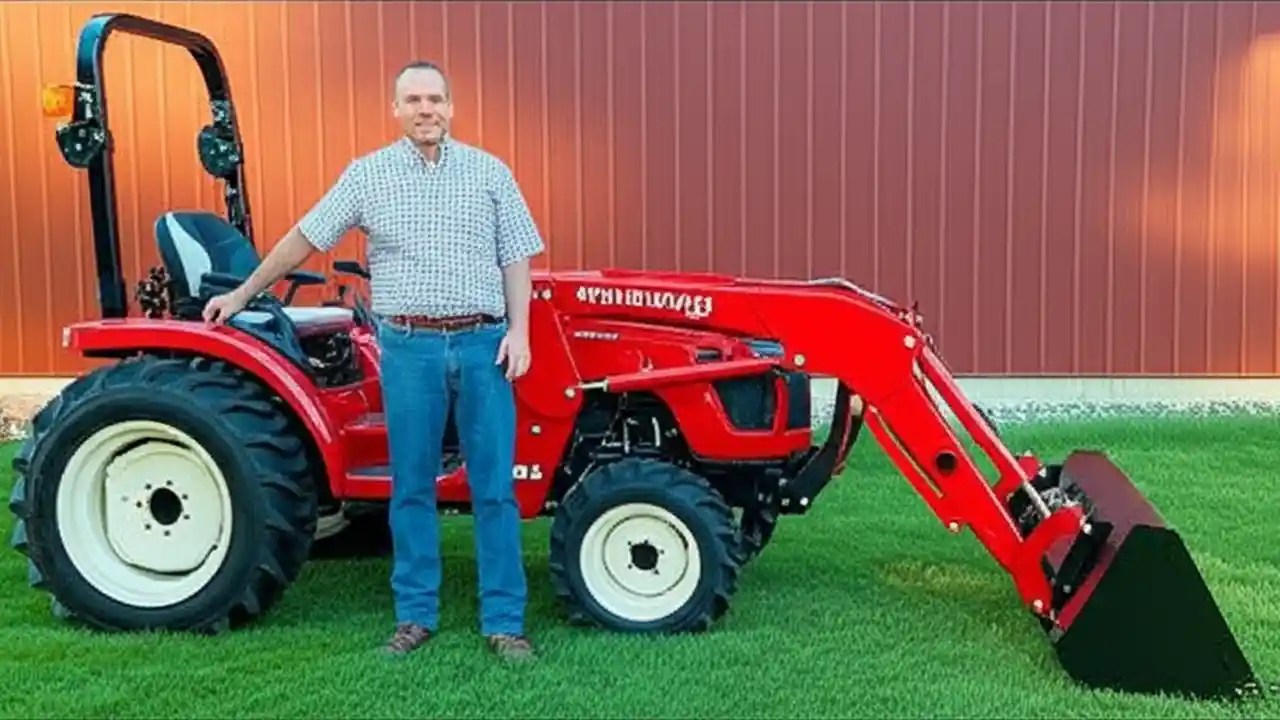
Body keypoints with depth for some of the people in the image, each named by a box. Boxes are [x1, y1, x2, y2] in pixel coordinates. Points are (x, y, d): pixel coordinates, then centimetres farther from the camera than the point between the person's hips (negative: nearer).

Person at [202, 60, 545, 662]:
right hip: (408, 347, 1)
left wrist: (518, 331, -6)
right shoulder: (366, 175, 8)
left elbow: (516, 259, 6)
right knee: (411, 486, 7)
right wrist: (243, 293, 13)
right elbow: (304, 238, 12)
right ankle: (416, 614, 20)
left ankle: (504, 622, 10)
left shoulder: (489, 172, 7)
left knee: (494, 487, 1)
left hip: (482, 344, 0)